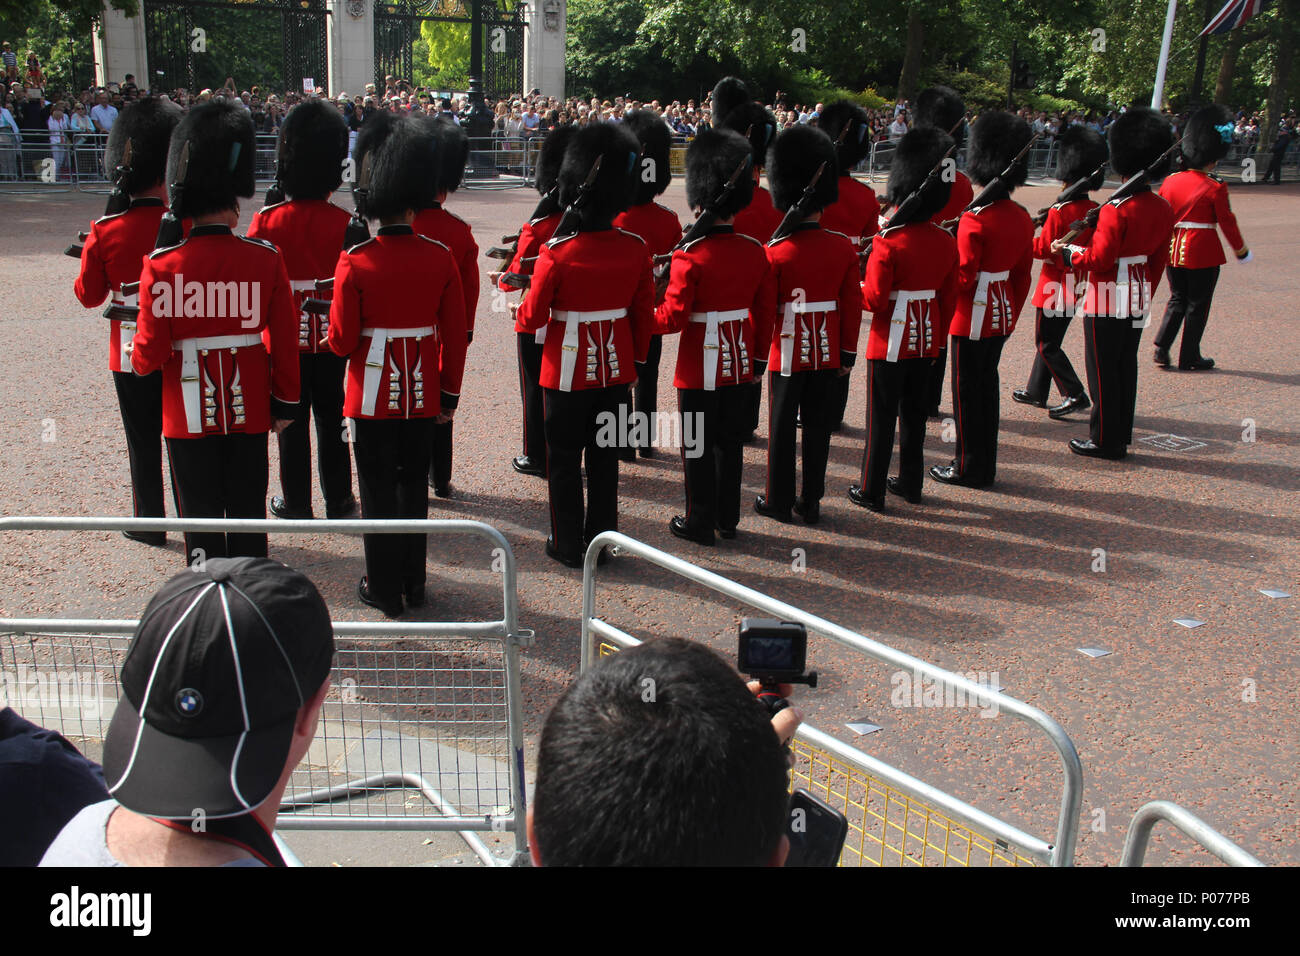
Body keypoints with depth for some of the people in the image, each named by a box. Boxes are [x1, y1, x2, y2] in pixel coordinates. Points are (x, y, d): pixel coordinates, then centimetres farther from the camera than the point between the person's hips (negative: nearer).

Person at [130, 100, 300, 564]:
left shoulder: (162, 266, -13)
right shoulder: (266, 259, -9)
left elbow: (149, 355, -12)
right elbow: (285, 341, -4)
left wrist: (136, 358, 11)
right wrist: (285, 403, 8)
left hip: (190, 414, -1)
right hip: (250, 411, 2)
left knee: (201, 518, 10)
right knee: (249, 514, 14)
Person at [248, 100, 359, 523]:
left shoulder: (267, 221, -10)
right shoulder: (345, 223, -11)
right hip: (331, 339, 0)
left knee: (292, 422, 10)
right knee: (332, 418, 11)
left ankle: (296, 503, 18)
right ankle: (338, 501, 19)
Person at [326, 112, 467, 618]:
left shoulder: (355, 262, -14)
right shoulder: (441, 258, -7)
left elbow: (342, 341, -11)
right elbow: (455, 335, -1)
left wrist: (334, 336, 12)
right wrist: (450, 393, 9)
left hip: (372, 397, -3)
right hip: (423, 395, 3)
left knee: (378, 491, 8)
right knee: (414, 485, 15)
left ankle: (384, 588, 17)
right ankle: (413, 583, 25)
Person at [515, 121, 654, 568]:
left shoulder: (556, 253, -18)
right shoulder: (636, 249, -6)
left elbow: (532, 317, -12)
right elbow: (644, 314, 3)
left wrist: (522, 306, 11)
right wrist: (636, 360, 16)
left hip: (567, 373, -3)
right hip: (615, 369, 4)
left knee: (564, 460, 10)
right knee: (604, 457, 14)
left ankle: (568, 545, 18)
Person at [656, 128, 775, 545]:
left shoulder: (690, 256, -19)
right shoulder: (755, 251, -1)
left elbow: (673, 318, -20)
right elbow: (766, 309, 7)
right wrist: (758, 356, 18)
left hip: (700, 370, -5)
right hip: (740, 366, 5)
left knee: (698, 448, 7)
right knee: (731, 442, 16)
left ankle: (699, 523, 17)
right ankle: (728, 518, 27)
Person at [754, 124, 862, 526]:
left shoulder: (775, 252, -14)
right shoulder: (844, 248, -4)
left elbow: (763, 310, -10)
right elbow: (852, 305, 1)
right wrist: (848, 353, 11)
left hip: (788, 352, -3)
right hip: (827, 352, 3)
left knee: (782, 426, 8)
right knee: (818, 424, 11)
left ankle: (778, 501, 17)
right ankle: (812, 503, 18)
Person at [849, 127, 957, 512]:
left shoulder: (888, 243, -19)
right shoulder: (946, 242, 0)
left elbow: (874, 299, -19)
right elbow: (949, 297, 7)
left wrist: (855, 288, 1)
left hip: (890, 341, -6)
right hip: (926, 340, 6)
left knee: (881, 417, 3)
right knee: (914, 412, 17)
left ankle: (871, 491, 11)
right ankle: (911, 483, 27)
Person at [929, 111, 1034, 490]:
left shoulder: (974, 221, -20)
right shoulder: (1022, 219, 4)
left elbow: (964, 278, -20)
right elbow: (1022, 277, 10)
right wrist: (1011, 316, 20)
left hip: (973, 317, -7)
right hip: (1002, 315, 8)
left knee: (967, 390, 3)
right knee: (987, 385, 16)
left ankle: (969, 468, 11)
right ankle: (986, 465, 24)